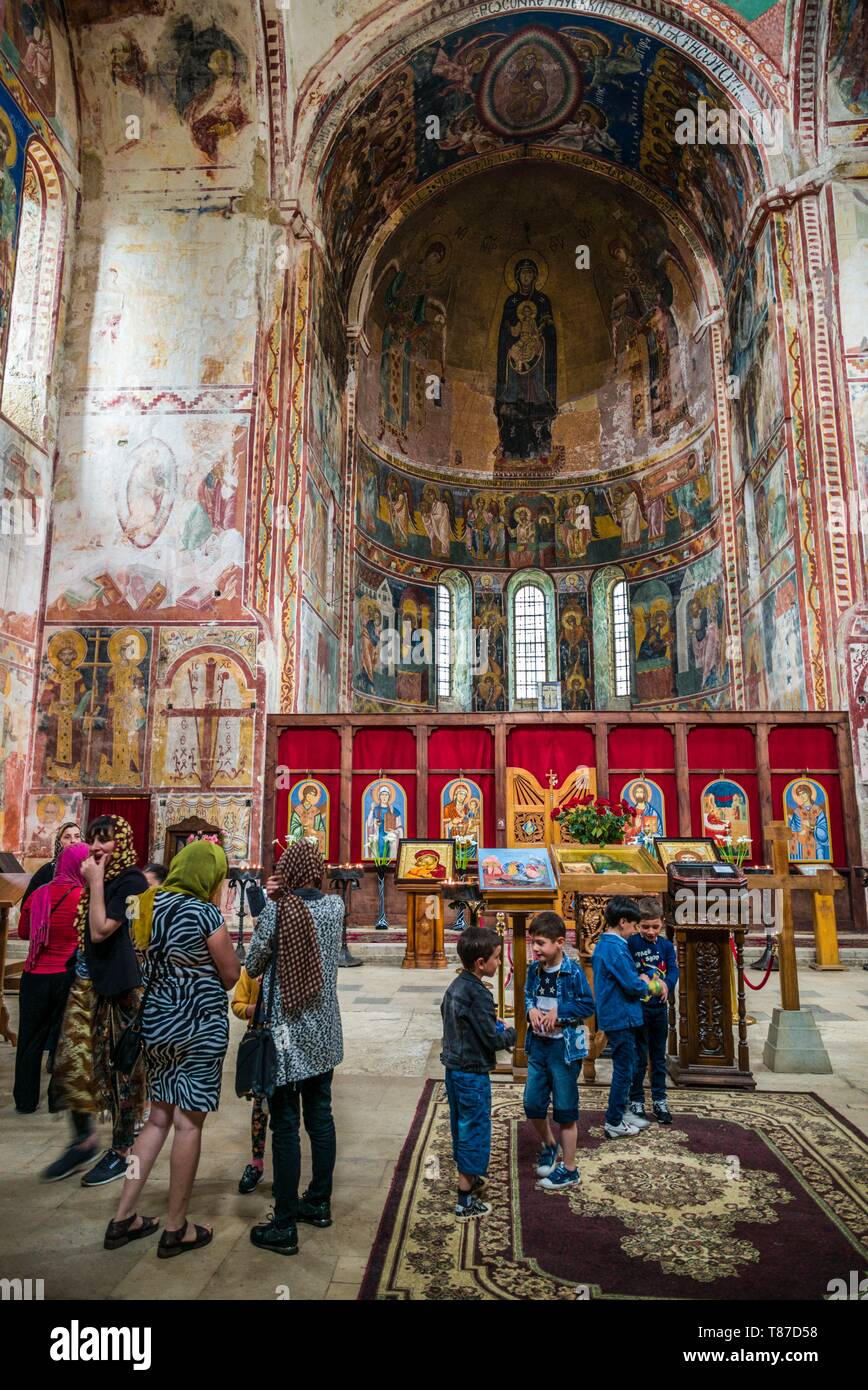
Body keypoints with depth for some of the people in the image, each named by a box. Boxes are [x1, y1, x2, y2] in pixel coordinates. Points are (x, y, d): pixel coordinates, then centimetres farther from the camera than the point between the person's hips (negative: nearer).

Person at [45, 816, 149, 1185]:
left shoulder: (131, 882, -15)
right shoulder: (102, 878, 10)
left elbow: (101, 931, -20)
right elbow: (87, 933, 16)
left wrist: (95, 883, -16)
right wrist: (93, 883, 7)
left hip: (118, 987, -8)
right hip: (87, 980, 8)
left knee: (120, 1068, 3)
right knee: (70, 1063, 8)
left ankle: (121, 1151, 18)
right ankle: (84, 1139, 27)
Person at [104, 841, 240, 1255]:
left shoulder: (150, 906, 2)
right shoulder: (205, 914, -17)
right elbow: (231, 976, -9)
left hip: (155, 1022, 7)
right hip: (199, 1027, -7)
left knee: (159, 1117, 19)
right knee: (188, 1122, 5)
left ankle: (124, 1218, 23)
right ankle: (176, 1229, 16)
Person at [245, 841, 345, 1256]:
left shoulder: (276, 910, -16)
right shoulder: (335, 905, -3)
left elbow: (252, 967, -5)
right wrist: (281, 898, 6)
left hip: (287, 1033, -5)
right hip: (324, 1031, 5)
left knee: (285, 1126, 3)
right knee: (320, 1115, 17)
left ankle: (284, 1227, 11)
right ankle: (319, 1203, 31)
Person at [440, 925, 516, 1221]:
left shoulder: (455, 987, 2)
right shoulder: (478, 995, -25)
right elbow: (493, 1040, -22)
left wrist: (495, 1027, 12)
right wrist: (510, 1034, -1)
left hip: (453, 1069, 8)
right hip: (473, 1074, -8)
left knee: (461, 1127, 22)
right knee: (475, 1130, 4)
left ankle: (469, 1179, 39)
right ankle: (465, 1202, 14)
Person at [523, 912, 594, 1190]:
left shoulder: (573, 971, -17)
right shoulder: (534, 968, -1)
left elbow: (588, 1006, -12)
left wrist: (559, 1010, -20)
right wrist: (531, 1009, -8)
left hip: (564, 1046, -6)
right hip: (538, 1043, 6)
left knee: (565, 1109, 6)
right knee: (532, 1104, 13)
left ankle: (569, 1169, 22)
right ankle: (549, 1145, 41)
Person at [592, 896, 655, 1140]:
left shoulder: (602, 944, 9)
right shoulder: (616, 948, -23)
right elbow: (632, 986, -21)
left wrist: (639, 980, 4)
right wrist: (644, 983, -1)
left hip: (612, 1016, 10)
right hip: (621, 1017, -9)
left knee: (625, 1067, 20)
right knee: (624, 1070, 2)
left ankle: (620, 1111, 31)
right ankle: (614, 1123, 12)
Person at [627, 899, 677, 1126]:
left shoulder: (666, 946, 5)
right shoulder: (631, 943, -9)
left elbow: (673, 969, -6)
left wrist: (666, 984, -25)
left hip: (660, 1007, 4)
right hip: (638, 1007, -4)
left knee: (659, 1056, 15)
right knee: (639, 1057, 5)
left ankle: (659, 1100, 27)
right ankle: (636, 1101, 19)